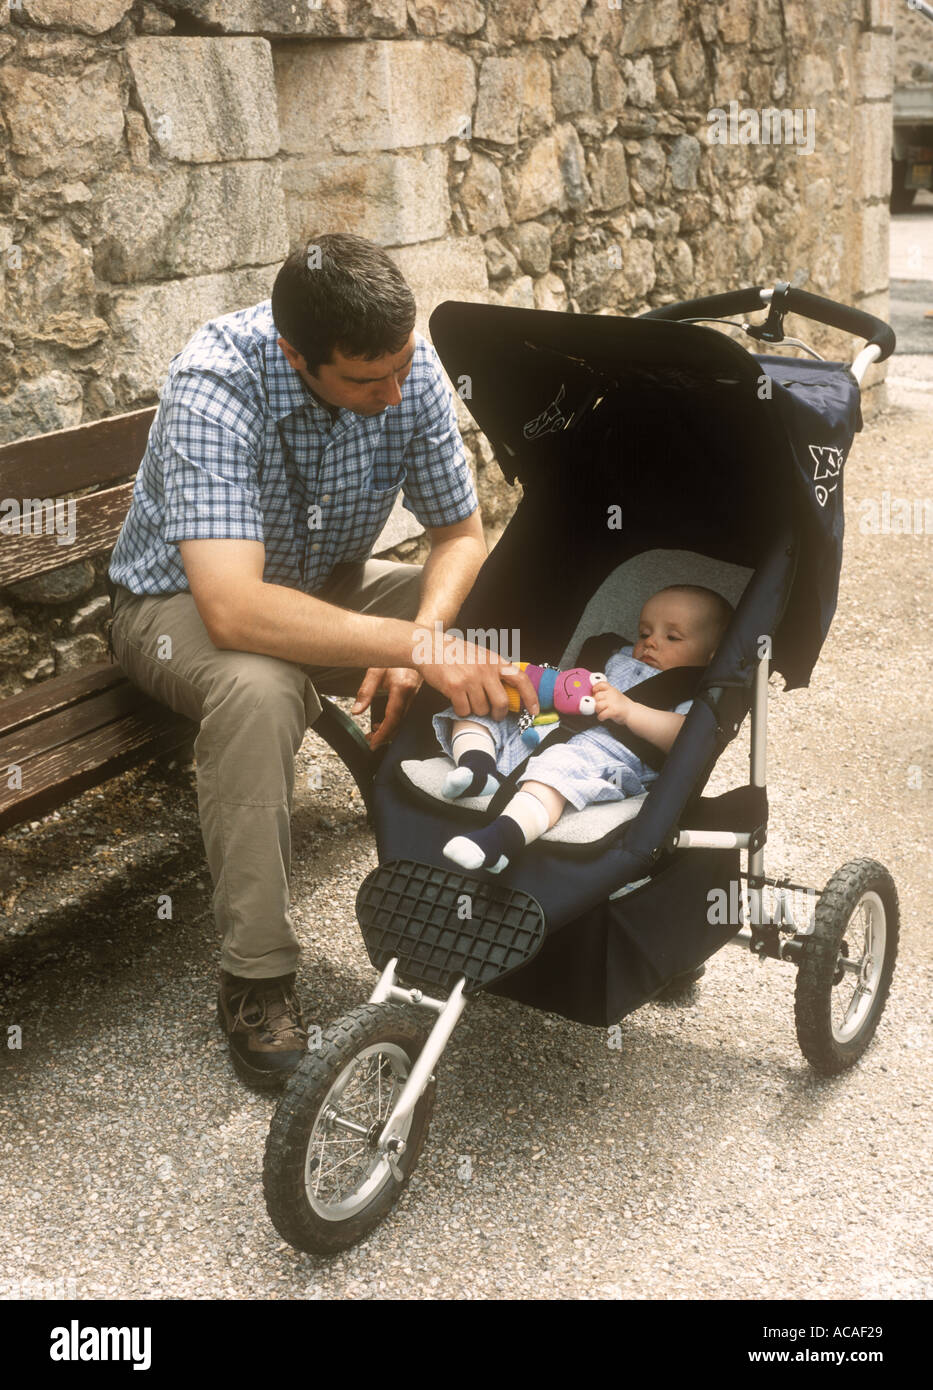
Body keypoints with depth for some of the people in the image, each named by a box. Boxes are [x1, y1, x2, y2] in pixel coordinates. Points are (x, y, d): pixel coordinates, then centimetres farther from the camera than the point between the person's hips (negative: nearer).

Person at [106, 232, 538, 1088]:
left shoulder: (410, 367, -17)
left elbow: (462, 534, -8)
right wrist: (415, 644, -47)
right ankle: (256, 980, -23)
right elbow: (235, 612, -44)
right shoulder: (214, 388, -33)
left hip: (327, 585, 5)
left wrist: (419, 640, -28)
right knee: (258, 687, -40)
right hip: (185, 600, -5)